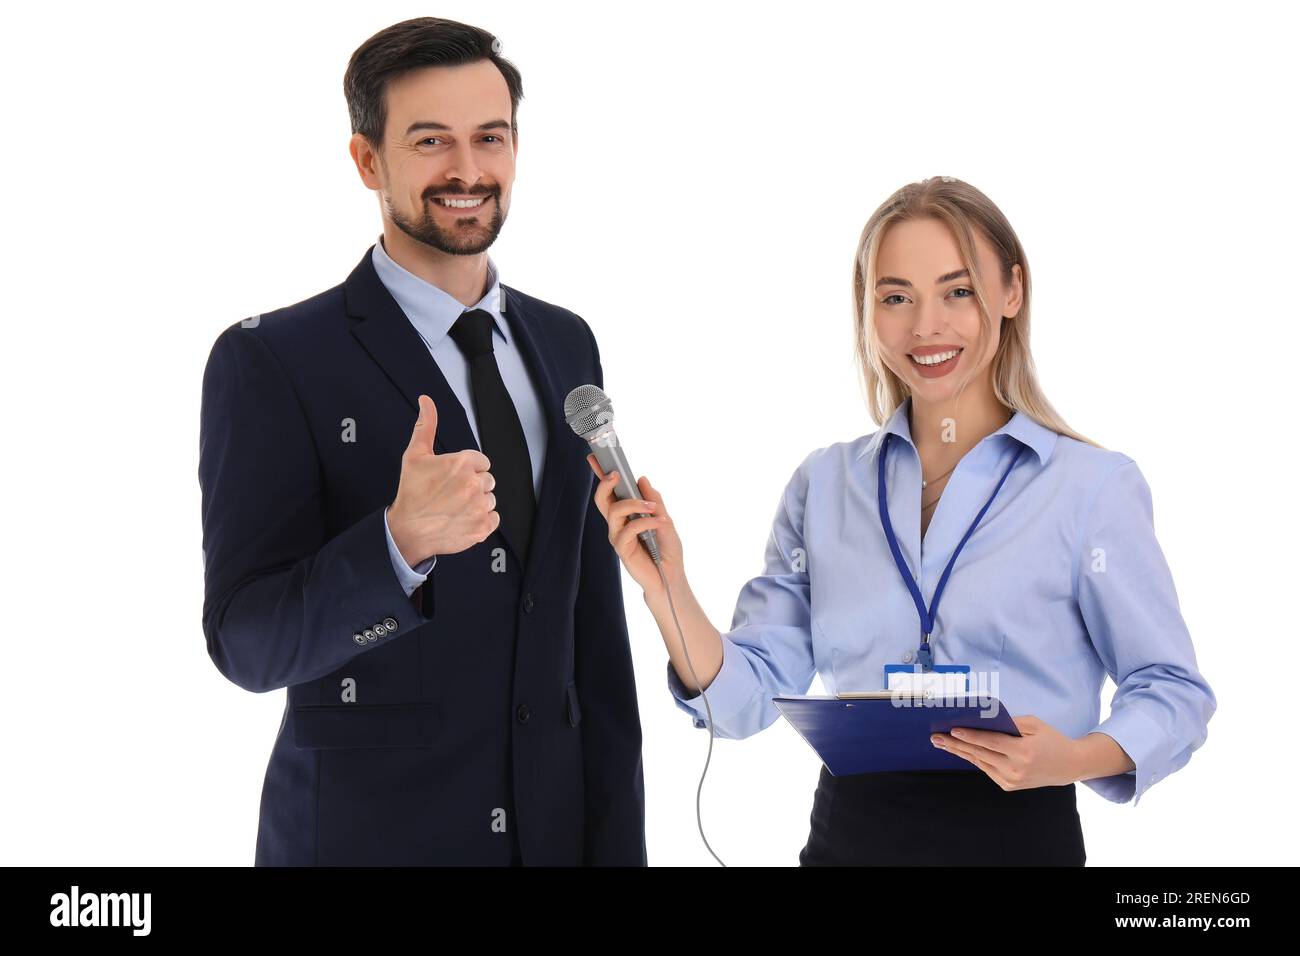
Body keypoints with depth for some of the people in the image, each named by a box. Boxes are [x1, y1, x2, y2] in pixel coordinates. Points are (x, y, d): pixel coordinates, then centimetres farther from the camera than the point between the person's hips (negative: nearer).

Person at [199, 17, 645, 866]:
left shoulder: (565, 345, 7)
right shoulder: (269, 363, -10)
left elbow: (593, 620, 9)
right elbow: (248, 644, -16)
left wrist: (617, 839, 8)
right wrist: (401, 540, -32)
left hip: (551, 828, 5)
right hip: (361, 833, -4)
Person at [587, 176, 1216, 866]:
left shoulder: (1092, 486, -7)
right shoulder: (823, 485, 4)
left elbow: (1172, 691, -4)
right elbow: (745, 698, 2)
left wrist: (1074, 758, -22)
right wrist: (666, 586, -14)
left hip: (1016, 835, -3)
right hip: (848, 834, 3)